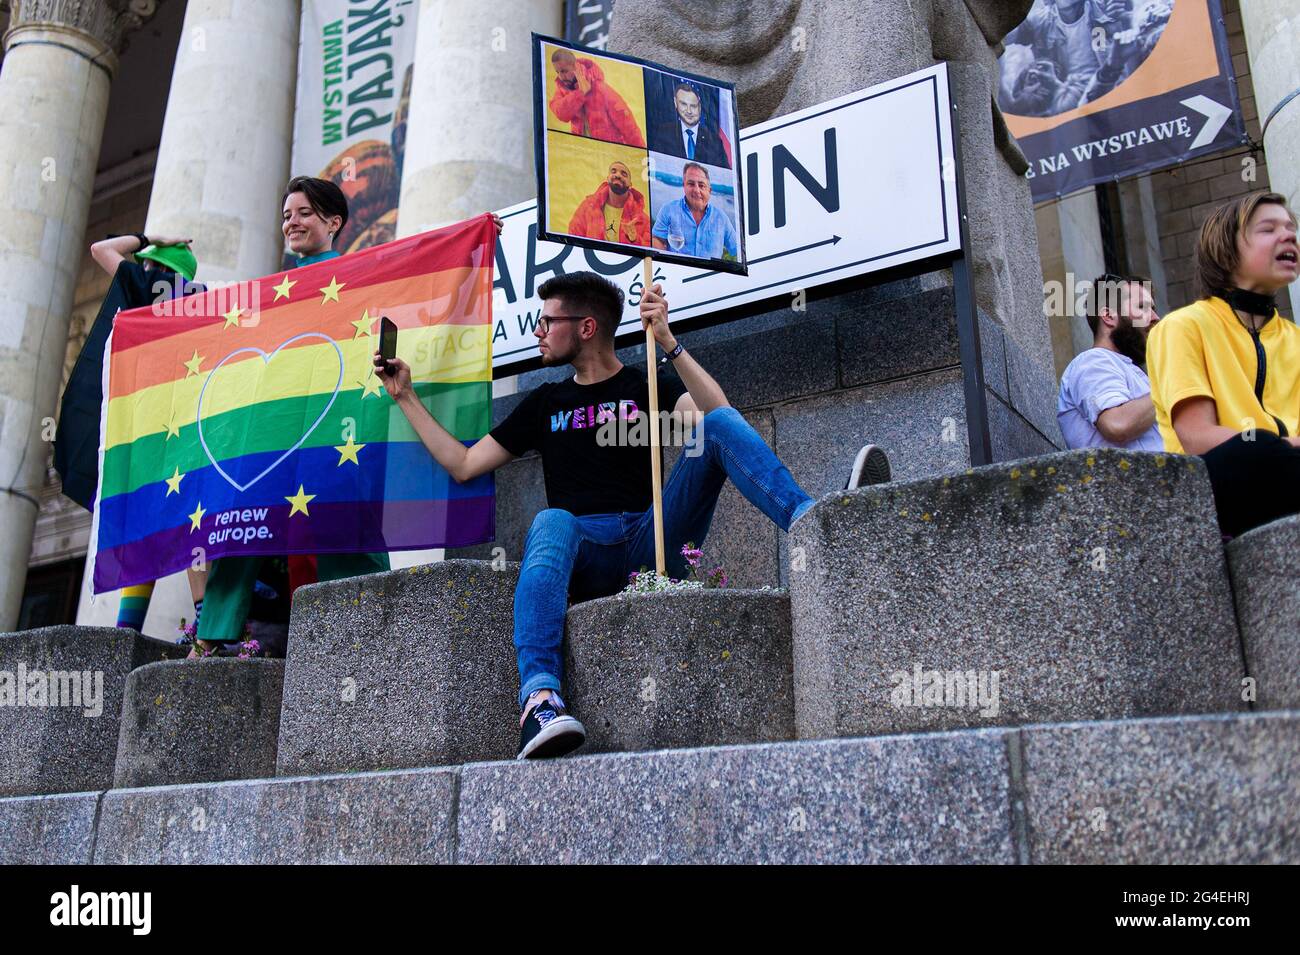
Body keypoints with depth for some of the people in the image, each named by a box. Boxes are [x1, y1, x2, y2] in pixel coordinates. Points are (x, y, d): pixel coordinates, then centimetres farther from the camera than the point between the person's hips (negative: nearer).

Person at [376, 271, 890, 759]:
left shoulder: (649, 387, 16)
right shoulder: (545, 402, 24)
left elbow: (716, 416, -6)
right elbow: (464, 464, 22)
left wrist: (668, 341, -15)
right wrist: (406, 396, 21)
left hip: (652, 541, 0)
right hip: (582, 555, 1)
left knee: (720, 424, -15)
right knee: (551, 522, -36)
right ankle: (539, 697, -54)